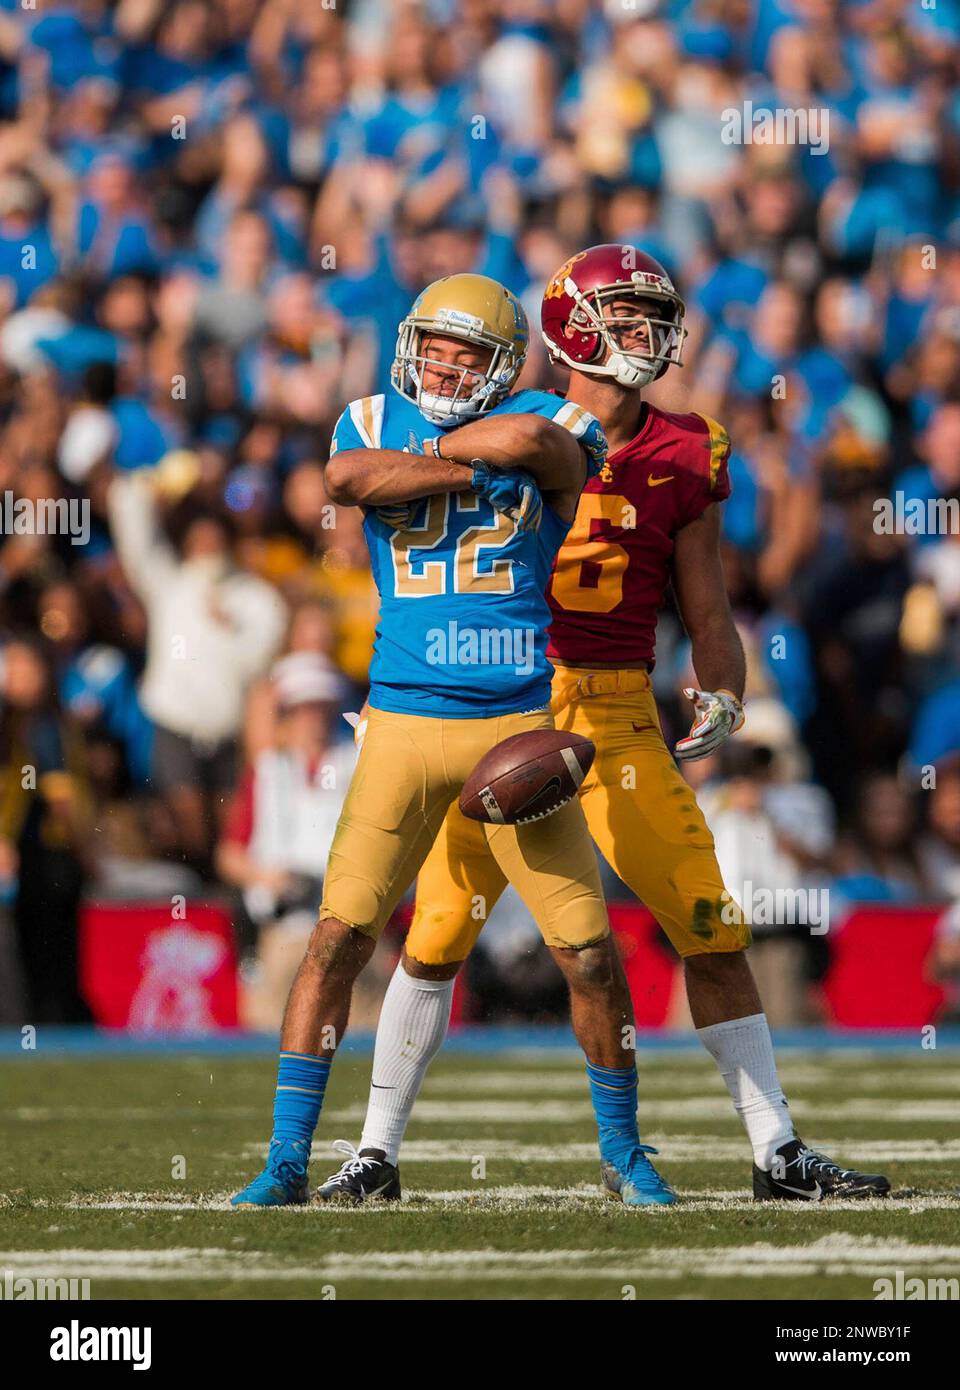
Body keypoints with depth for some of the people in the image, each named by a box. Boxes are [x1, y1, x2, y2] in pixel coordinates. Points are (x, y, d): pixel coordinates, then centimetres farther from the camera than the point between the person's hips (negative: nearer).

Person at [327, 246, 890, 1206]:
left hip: (621, 720, 2)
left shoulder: (681, 460, 6)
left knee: (712, 929, -2)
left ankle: (779, 1155, 6)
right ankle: (376, 1154, 9)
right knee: (437, 935, -3)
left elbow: (706, 608, 9)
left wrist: (723, 699, -7)